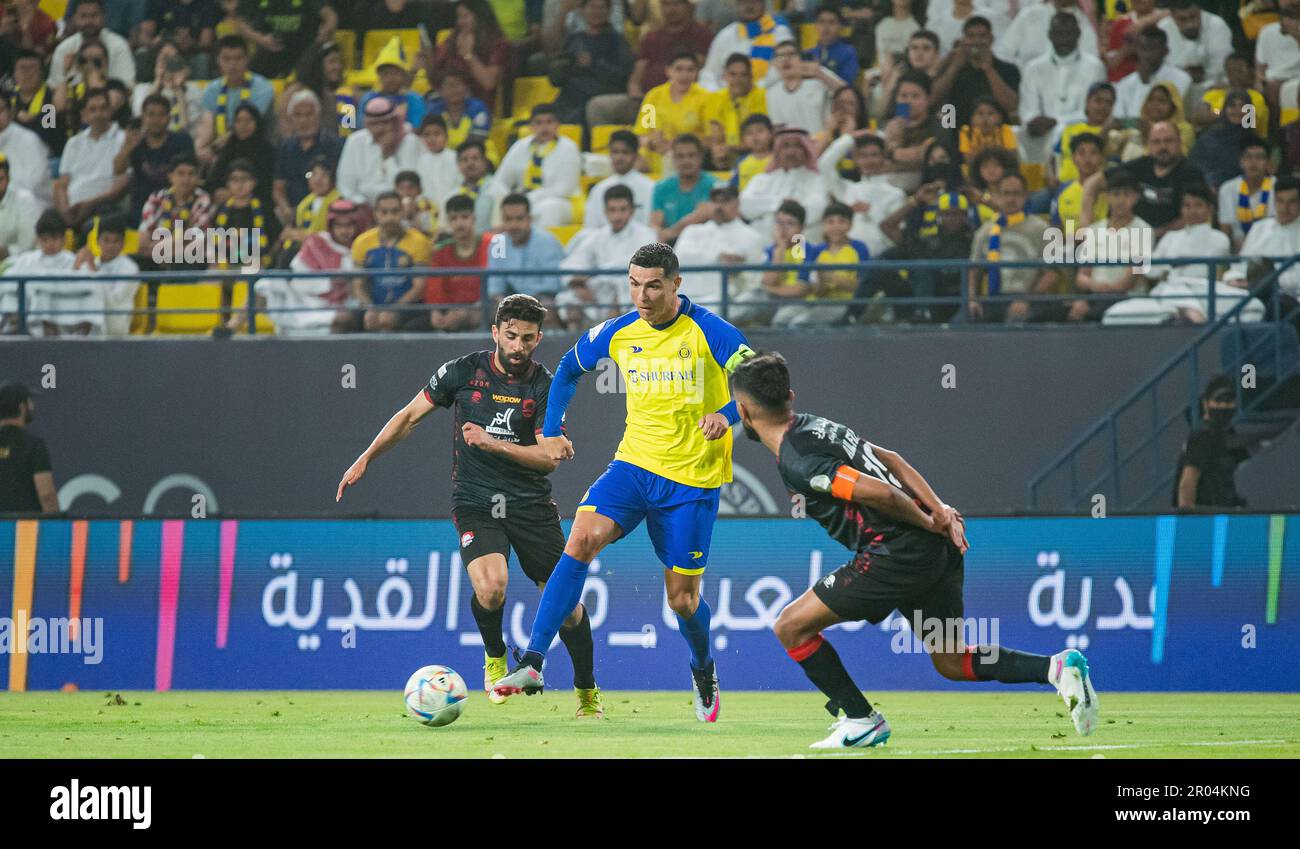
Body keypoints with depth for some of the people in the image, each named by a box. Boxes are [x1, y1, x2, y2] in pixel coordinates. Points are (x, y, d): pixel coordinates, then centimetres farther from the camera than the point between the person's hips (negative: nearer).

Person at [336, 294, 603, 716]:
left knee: (567, 604, 1)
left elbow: (550, 456, -8)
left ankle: (587, 691, 24)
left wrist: (494, 444, -22)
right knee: (490, 587, -28)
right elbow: (410, 416, 9)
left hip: (531, 503, 2)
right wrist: (365, 460, 5)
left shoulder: (544, 387, -2)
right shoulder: (463, 371, -3)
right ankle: (495, 658, 4)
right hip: (475, 503, -2)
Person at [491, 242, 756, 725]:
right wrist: (551, 430, 13)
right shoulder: (618, 334, 2)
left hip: (692, 479, -3)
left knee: (682, 597, 2)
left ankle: (704, 672, 36)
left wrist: (726, 415, -30)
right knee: (582, 539, -23)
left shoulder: (709, 332, -11)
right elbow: (569, 368, 21)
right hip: (634, 464, 3)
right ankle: (532, 663, -27)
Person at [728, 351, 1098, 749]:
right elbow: (890, 459, 17)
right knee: (953, 663, 19)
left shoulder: (796, 462, -15)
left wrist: (928, 523, -6)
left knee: (792, 626, 1)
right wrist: (938, 510, 10)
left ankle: (862, 720, 6)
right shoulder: (812, 425, 14)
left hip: (899, 553, -9)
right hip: (940, 551, 9)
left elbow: (881, 493, -22)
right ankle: (1059, 668, 3)